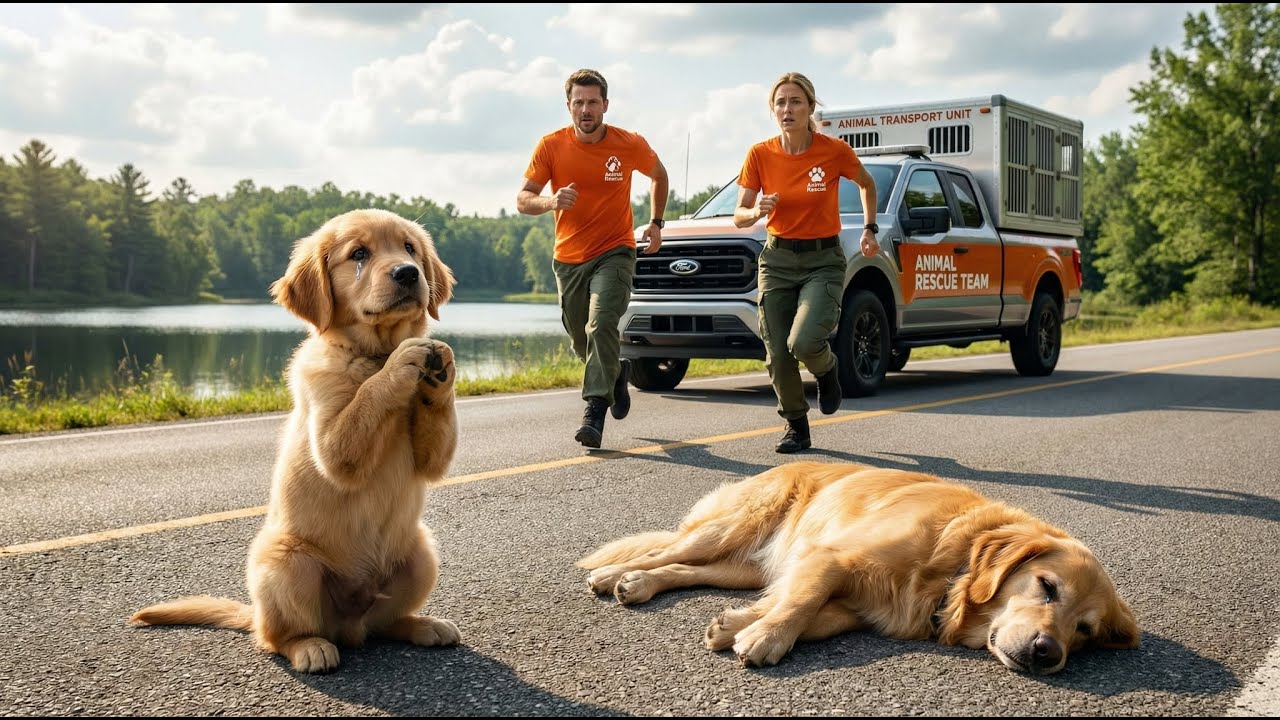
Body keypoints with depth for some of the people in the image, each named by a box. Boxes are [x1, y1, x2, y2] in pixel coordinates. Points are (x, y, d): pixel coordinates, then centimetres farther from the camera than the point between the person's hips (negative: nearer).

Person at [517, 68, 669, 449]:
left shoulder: (630, 145, -7)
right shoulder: (551, 146, -7)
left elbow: (659, 175, 14)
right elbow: (523, 200, -6)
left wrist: (656, 223, 8)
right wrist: (551, 201, -27)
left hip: (615, 252, -3)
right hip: (569, 258, 3)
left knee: (601, 325, -24)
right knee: (582, 342, 13)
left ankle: (594, 413, -23)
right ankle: (617, 372, 45)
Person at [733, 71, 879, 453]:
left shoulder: (835, 151, -9)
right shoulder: (760, 154, -4)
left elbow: (867, 185, 12)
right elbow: (739, 216, 0)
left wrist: (870, 229, 6)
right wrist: (757, 211, -21)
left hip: (823, 260, -3)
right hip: (777, 259, 3)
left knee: (804, 341, -23)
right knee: (777, 354, -1)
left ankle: (827, 367, 14)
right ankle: (796, 427, 22)